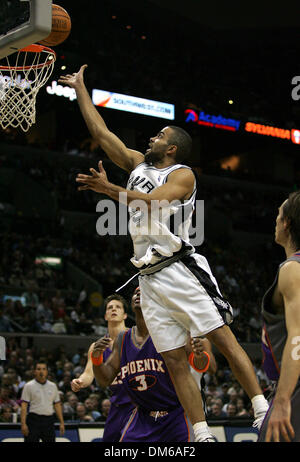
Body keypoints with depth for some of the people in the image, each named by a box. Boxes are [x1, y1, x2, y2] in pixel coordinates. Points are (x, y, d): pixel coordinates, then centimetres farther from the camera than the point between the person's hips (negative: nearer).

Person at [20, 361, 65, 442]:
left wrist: (61, 422, 8)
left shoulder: (53, 386, 10)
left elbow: (57, 405, 14)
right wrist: (23, 424, -15)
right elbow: (24, 406, -6)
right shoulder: (29, 386, -2)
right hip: (34, 420, -4)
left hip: (49, 420, 4)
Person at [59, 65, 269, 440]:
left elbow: (153, 204, -16)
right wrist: (80, 88, 25)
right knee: (174, 360, 0)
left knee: (223, 339, -12)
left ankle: (263, 410, -12)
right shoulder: (138, 164, 21)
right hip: (150, 279, 6)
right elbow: (100, 131, 22)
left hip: (180, 269, -6)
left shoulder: (182, 174, 2)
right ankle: (202, 435, 0)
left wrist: (107, 189, -13)